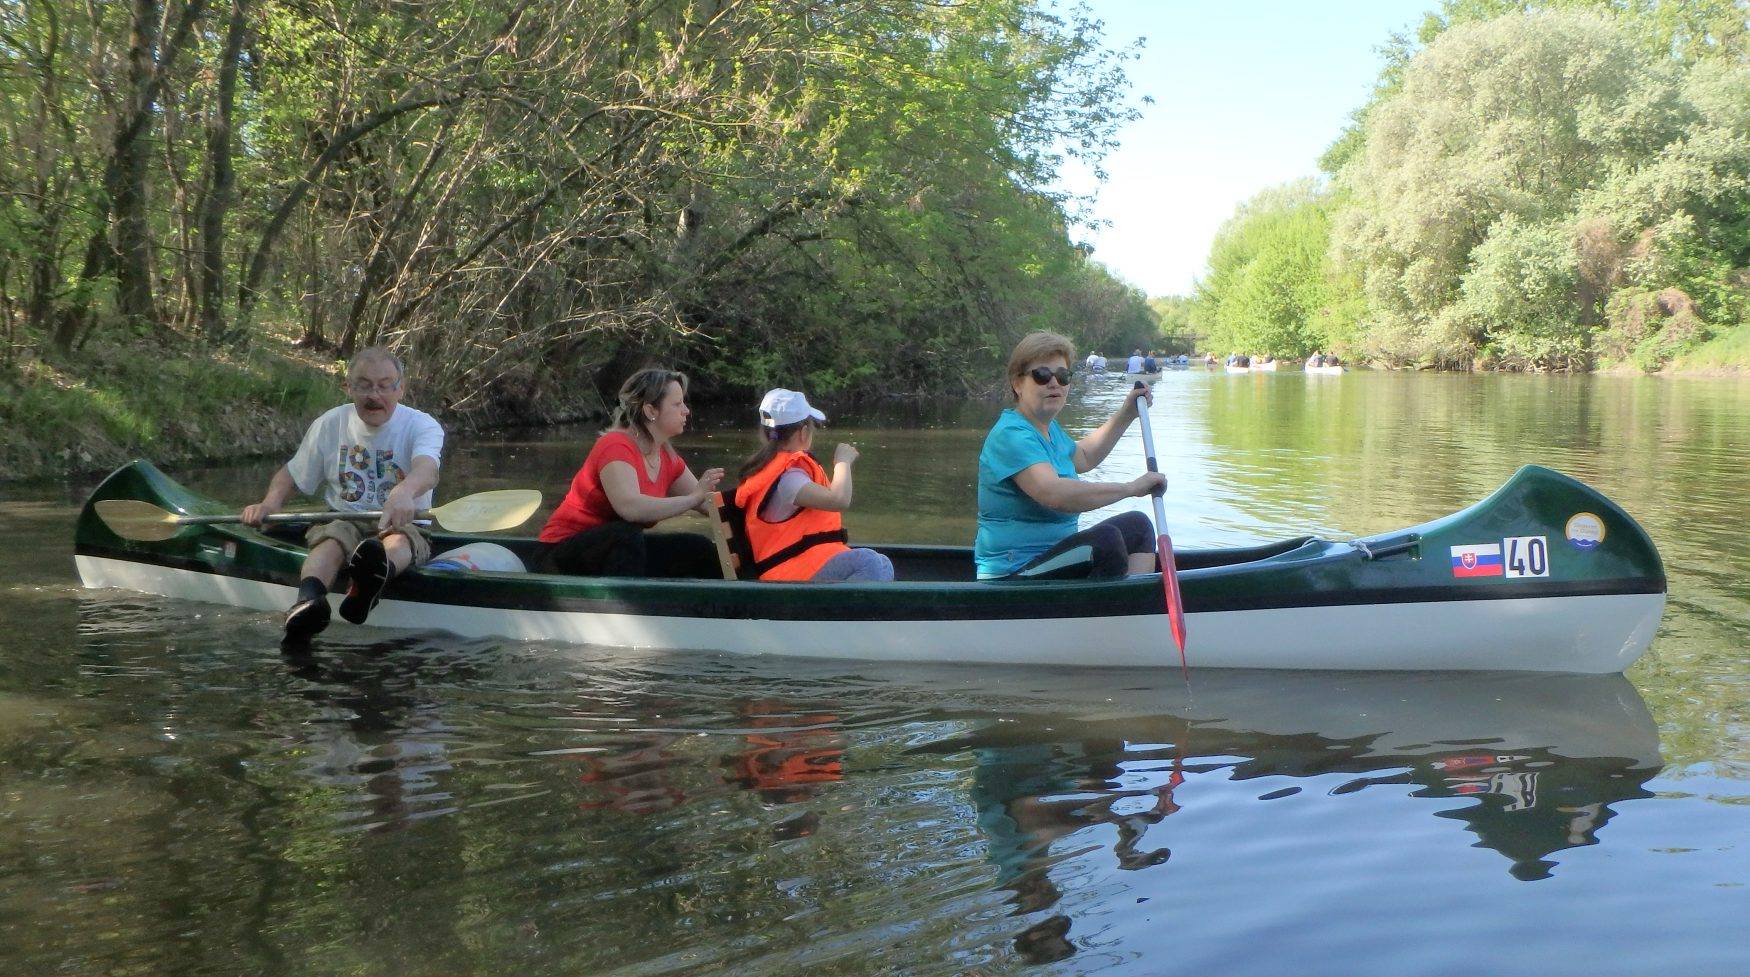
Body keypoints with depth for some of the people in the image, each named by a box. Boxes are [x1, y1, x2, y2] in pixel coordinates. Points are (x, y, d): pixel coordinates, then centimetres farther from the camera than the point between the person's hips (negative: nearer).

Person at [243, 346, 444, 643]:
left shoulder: (423, 426, -5)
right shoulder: (330, 424, 8)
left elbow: (427, 469, -29)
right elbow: (290, 474, 19)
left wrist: (405, 491, -54)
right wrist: (270, 503, -6)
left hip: (403, 524, -2)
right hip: (344, 520, 3)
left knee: (399, 538, -38)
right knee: (333, 536, -34)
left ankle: (372, 582, -76)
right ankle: (309, 600, -67)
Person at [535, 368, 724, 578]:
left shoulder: (668, 458, 5)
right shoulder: (615, 446, -20)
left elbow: (708, 503, 8)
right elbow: (630, 508, -36)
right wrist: (694, 498, -31)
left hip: (619, 551, 8)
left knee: (701, 549, -3)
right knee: (625, 533, -36)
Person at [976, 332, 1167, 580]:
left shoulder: (1049, 428, 15)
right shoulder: (1011, 435, -20)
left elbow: (1083, 457, 38)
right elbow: (1055, 494, -35)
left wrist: (1126, 414, 32)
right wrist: (1131, 488, -27)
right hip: (1013, 576, -11)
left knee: (1136, 525, 13)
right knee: (1106, 539, -28)